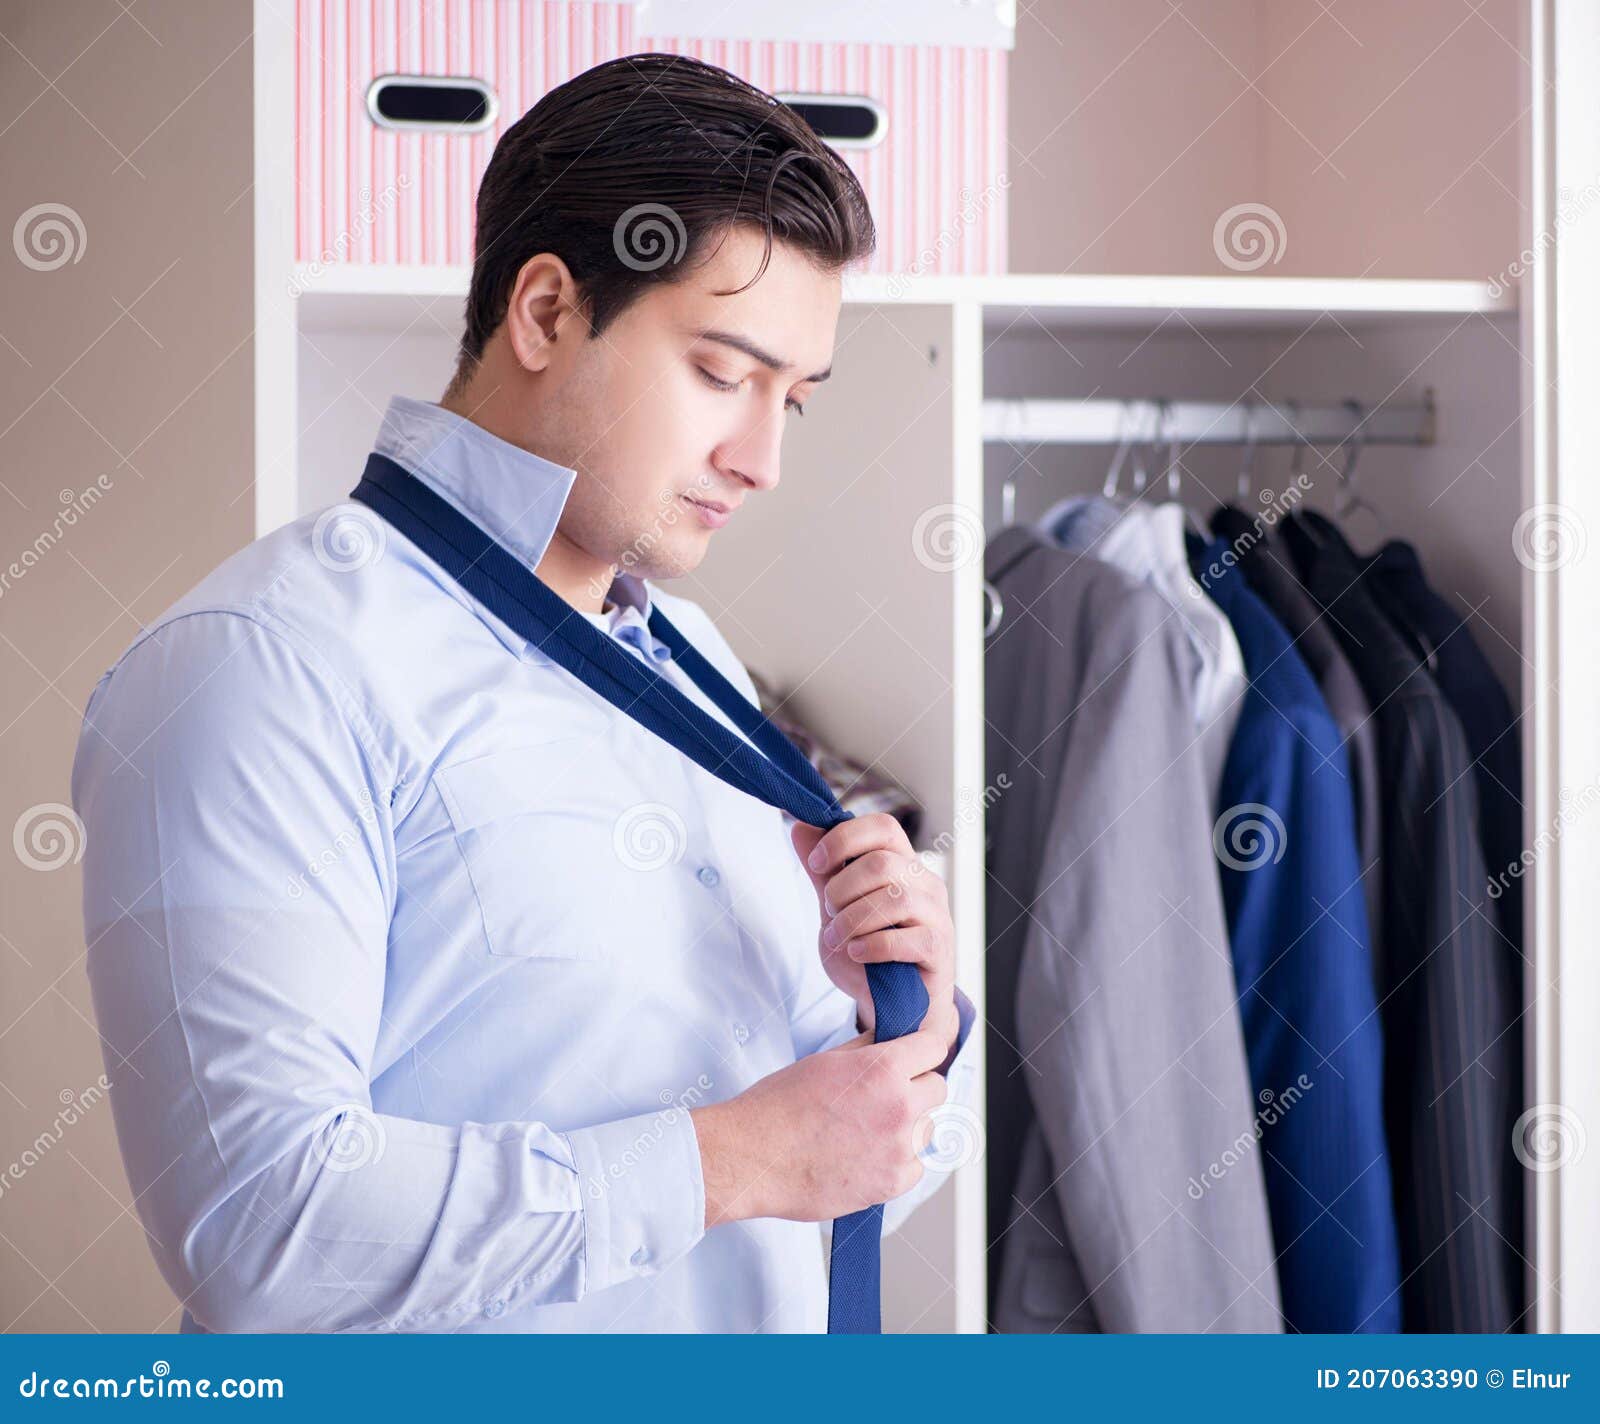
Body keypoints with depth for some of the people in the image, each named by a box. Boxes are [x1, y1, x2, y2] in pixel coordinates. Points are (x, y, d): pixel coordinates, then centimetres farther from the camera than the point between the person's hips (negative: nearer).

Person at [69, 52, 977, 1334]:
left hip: (770, 1339, 7)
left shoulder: (701, 669, 7)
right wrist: (731, 1160, -22)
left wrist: (904, 1026, -9)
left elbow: (842, 1175, 11)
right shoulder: (277, 662, -16)